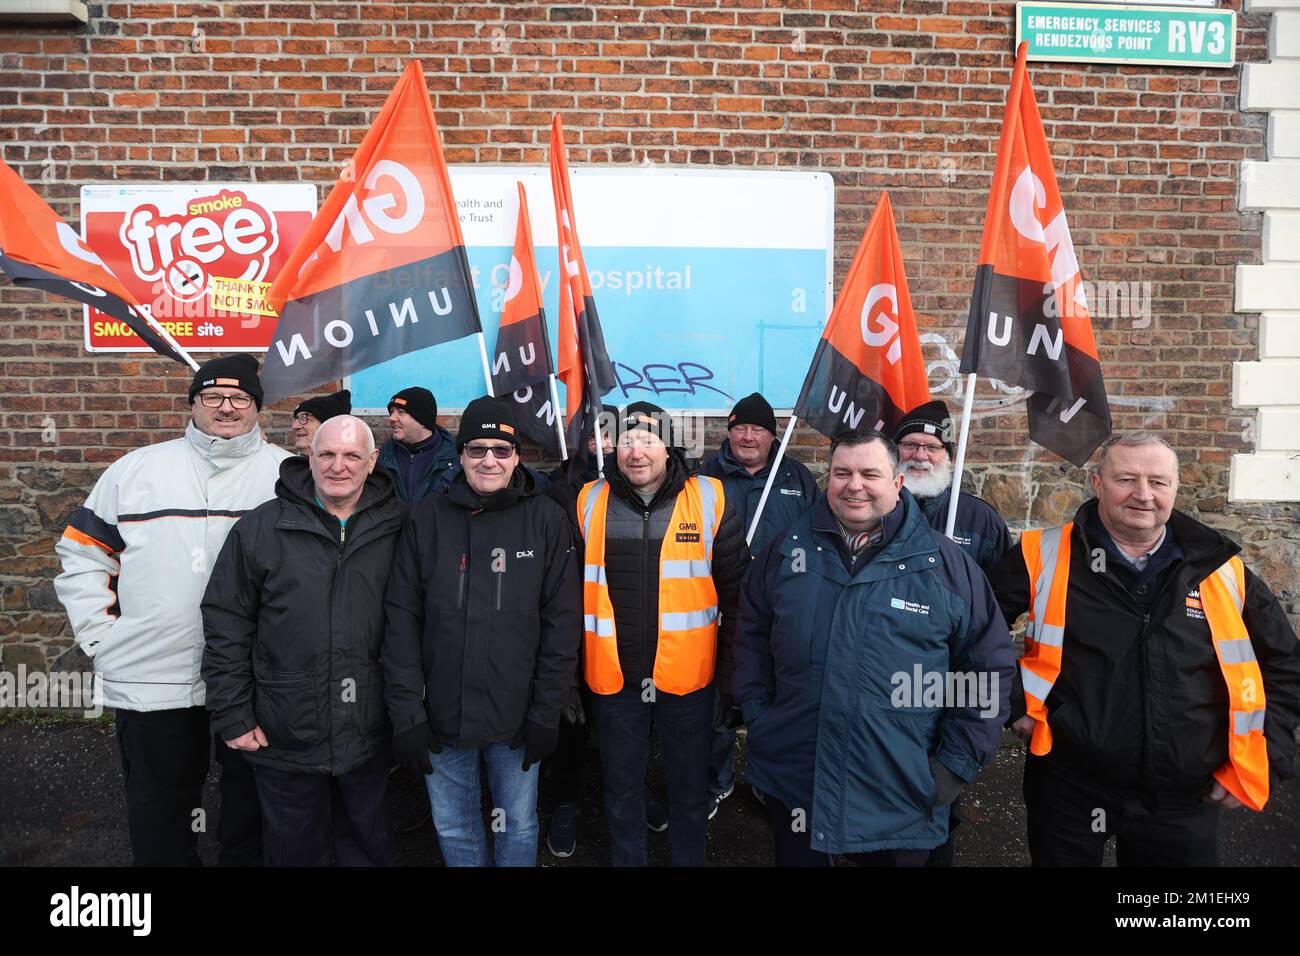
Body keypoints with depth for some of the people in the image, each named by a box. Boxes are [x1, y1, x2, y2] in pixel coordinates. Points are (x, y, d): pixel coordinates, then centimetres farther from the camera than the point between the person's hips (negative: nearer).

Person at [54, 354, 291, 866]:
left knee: (250, 807, 16)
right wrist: (100, 632, 2)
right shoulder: (134, 469, 6)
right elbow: (83, 554, 11)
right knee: (158, 820, 18)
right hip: (151, 681, 2)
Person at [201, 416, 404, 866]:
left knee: (369, 846, 21)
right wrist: (233, 717, -4)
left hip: (369, 737, 1)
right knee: (294, 850, 19)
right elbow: (226, 627, -3)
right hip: (285, 738, -1)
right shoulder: (260, 529, -5)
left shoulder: (396, 529, -3)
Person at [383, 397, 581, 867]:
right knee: (453, 829, 18)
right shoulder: (427, 519, -3)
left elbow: (562, 621, -5)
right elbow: (402, 619, -3)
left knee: (519, 827, 16)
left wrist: (546, 713, -7)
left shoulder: (547, 520, -5)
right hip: (441, 717, 1)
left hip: (518, 719, -1)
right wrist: (406, 713, -7)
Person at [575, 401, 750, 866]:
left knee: (690, 789, 17)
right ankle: (625, 860, 41)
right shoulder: (590, 502, -1)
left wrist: (732, 655, 3)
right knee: (621, 790, 19)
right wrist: (570, 667, 8)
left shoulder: (710, 500, -6)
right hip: (613, 676, 2)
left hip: (687, 675, -1)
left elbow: (735, 585, 1)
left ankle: (689, 859, 40)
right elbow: (570, 590, 7)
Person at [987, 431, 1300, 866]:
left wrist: (1259, 761, 6)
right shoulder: (1045, 556, -8)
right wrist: (1012, 701, -7)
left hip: (1184, 801, 2)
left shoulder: (1221, 572, 0)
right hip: (1068, 790, -2)